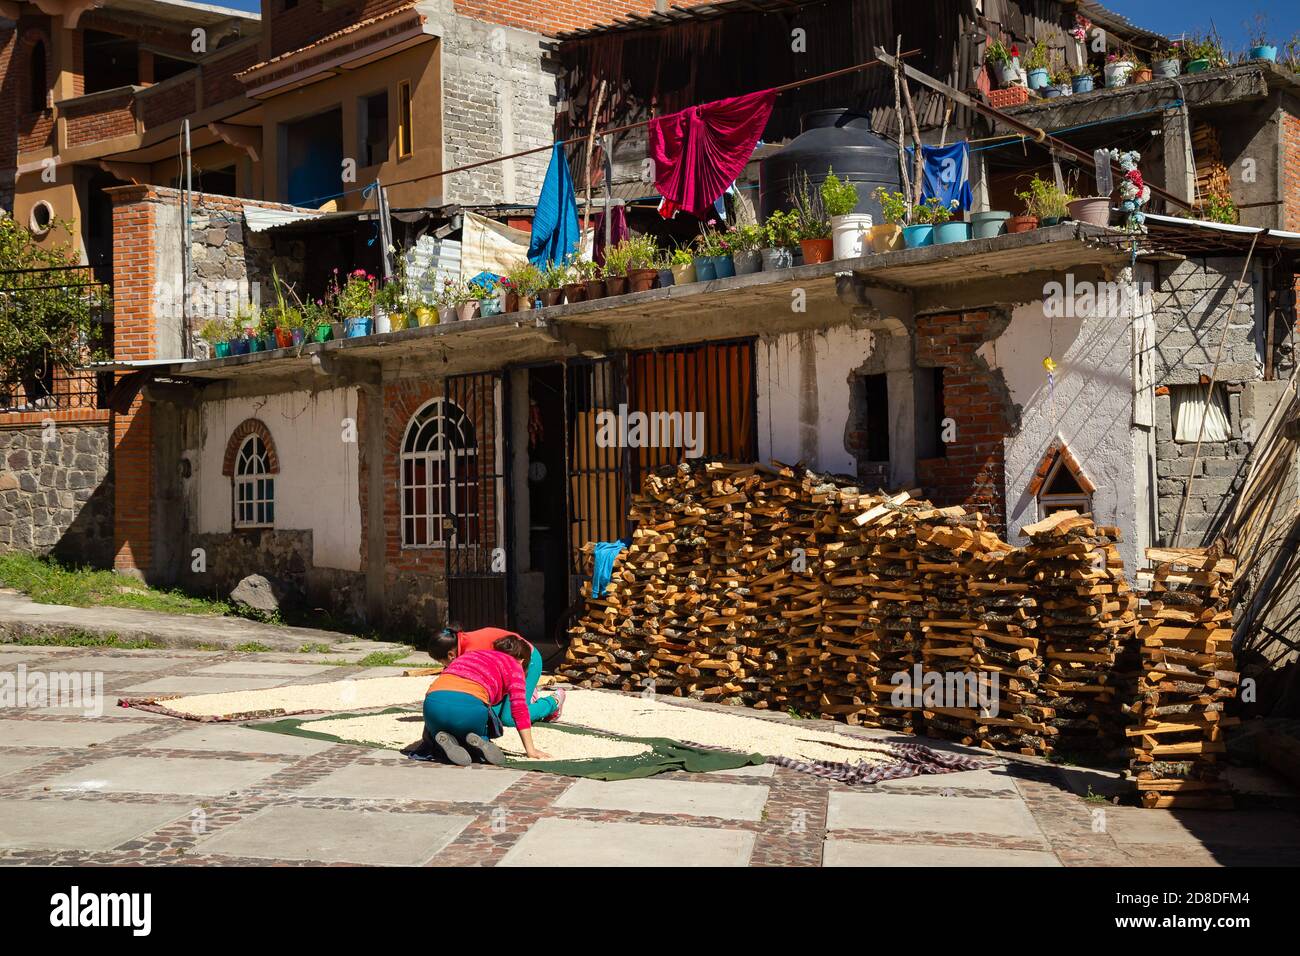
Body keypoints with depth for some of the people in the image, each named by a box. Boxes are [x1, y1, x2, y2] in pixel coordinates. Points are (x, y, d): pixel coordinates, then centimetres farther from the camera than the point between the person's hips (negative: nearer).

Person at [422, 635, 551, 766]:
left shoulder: (470, 655, 36)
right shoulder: (513, 665, 20)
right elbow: (519, 707, 8)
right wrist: (530, 750, 10)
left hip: (432, 702, 4)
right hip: (469, 705, -3)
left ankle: (447, 741, -1)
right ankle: (478, 742, -6)